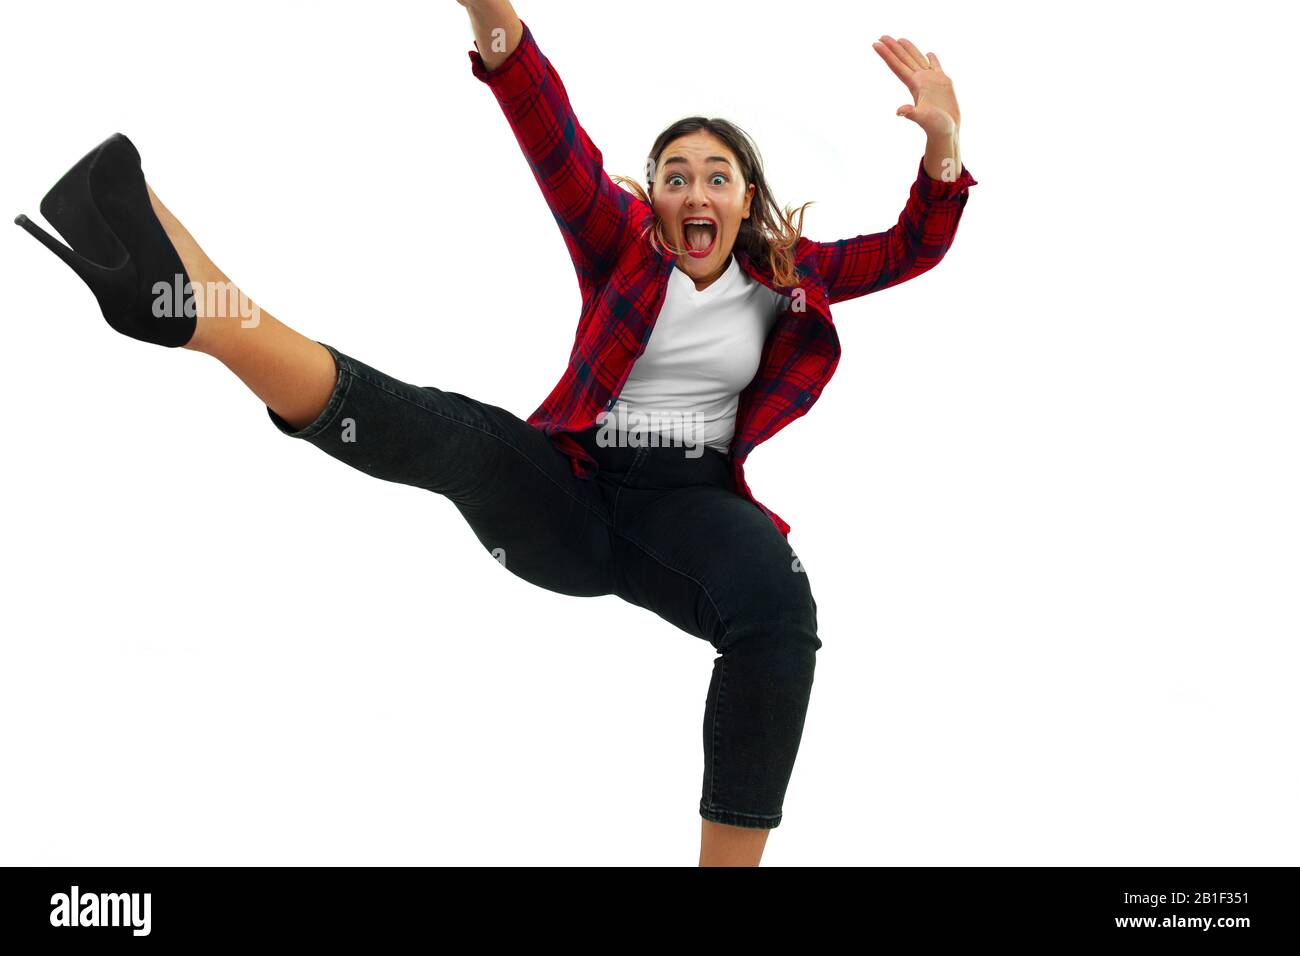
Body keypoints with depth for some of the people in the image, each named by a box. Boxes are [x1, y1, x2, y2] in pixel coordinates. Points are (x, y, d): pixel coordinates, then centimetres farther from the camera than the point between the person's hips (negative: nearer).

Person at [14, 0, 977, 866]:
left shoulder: (785, 277, 13)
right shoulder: (623, 244, 7)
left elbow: (912, 251, 9)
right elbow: (558, 146, -9)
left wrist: (942, 147, -13)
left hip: (693, 504, 1)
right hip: (571, 496, -1)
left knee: (781, 602, -36)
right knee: (457, 432, -31)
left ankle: (731, 856, -34)